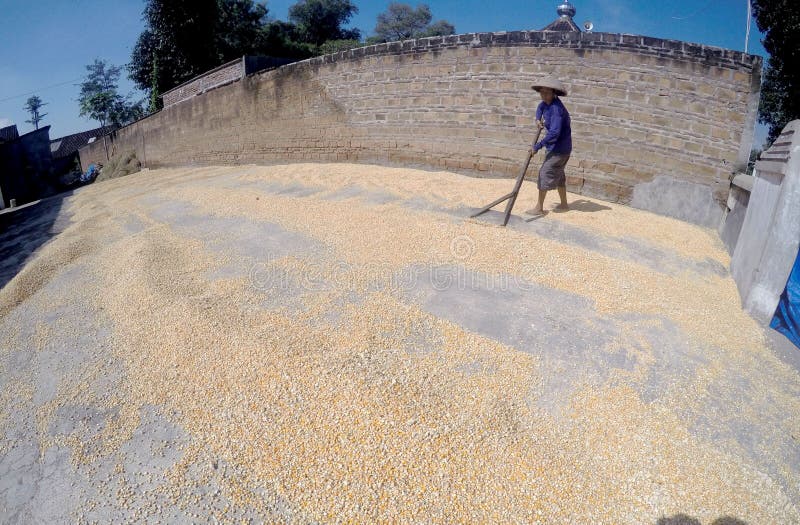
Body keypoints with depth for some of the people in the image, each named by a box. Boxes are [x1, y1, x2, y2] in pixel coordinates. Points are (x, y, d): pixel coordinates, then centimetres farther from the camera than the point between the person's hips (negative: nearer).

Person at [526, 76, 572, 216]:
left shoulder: (556, 109, -25)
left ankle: (539, 208, -2)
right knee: (558, 174, 19)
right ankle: (564, 204, 32)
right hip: (562, 148, 10)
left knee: (545, 173, -8)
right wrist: (538, 119, 11)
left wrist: (537, 146, -29)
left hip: (559, 148, -10)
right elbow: (540, 107, 31)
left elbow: (554, 133, -33)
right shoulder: (547, 103, 4)